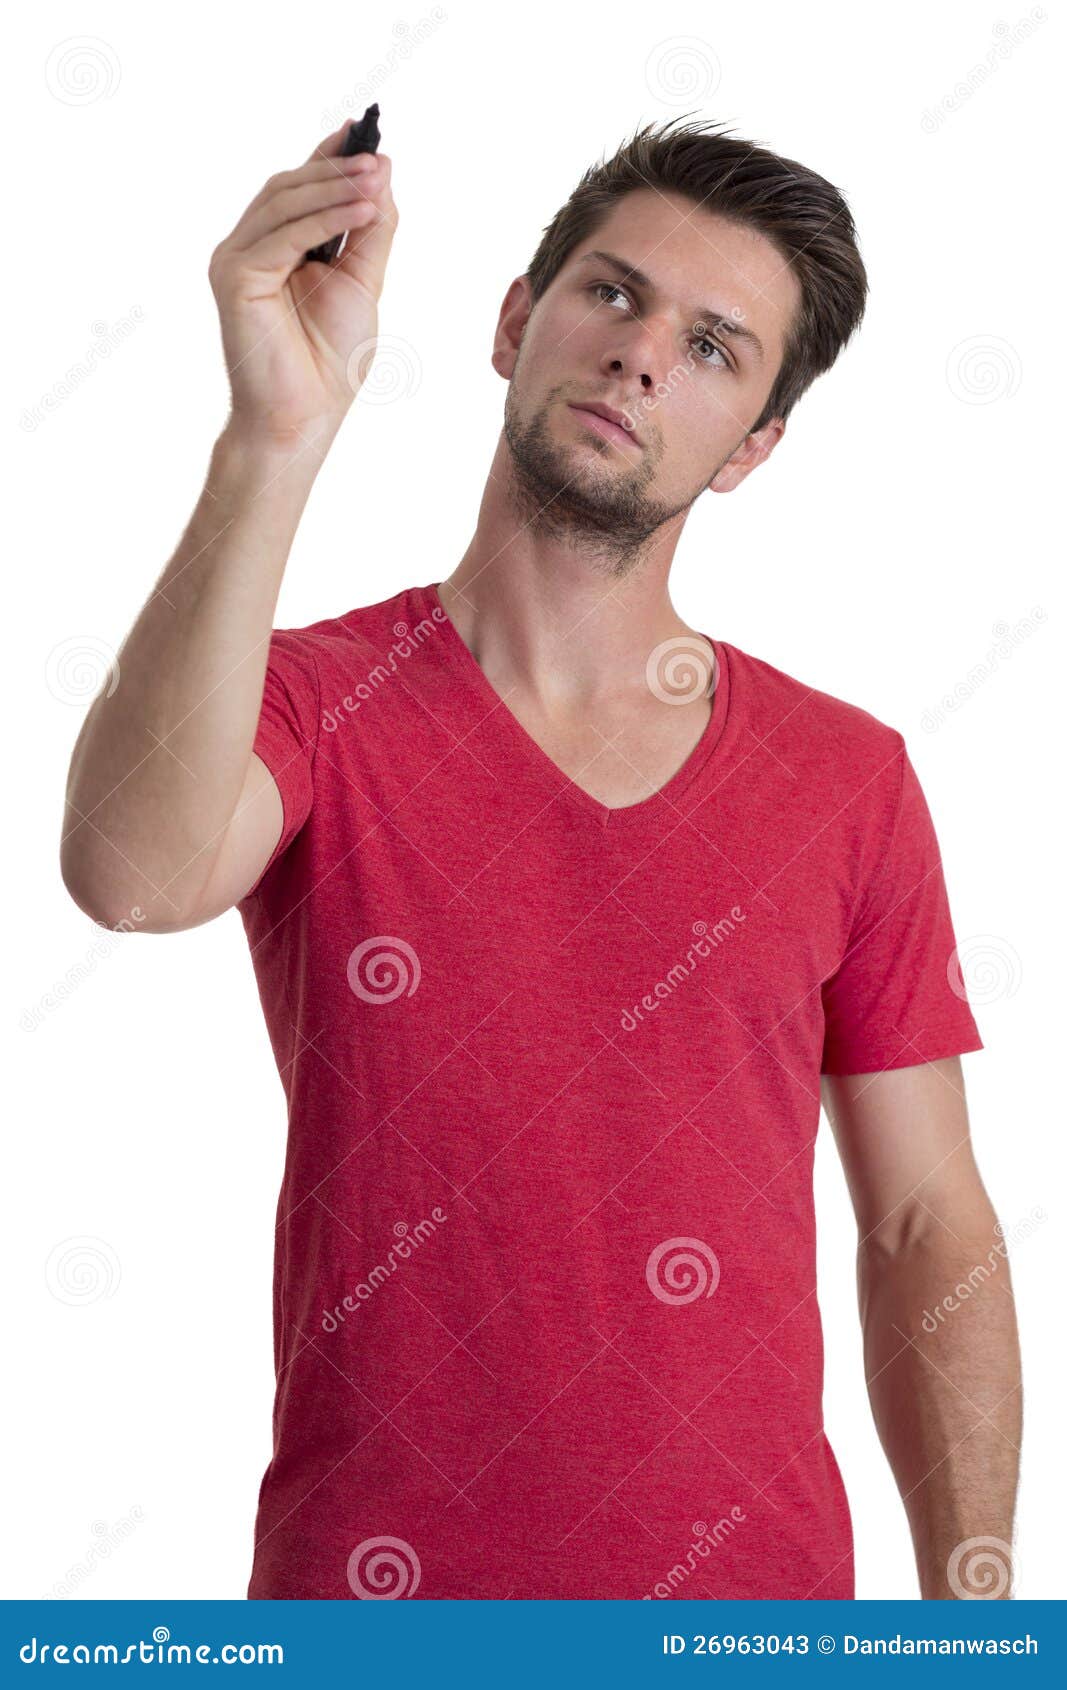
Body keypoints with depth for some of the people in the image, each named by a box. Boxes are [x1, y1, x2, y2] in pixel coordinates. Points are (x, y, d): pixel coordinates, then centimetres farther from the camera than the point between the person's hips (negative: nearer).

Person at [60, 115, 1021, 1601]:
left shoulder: (850, 780, 0)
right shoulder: (309, 701, -5)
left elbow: (929, 1230, 3)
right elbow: (134, 876, -28)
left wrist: (974, 1612, -4)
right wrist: (280, 435, -33)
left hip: (754, 1588, 2)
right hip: (368, 1585, -1)